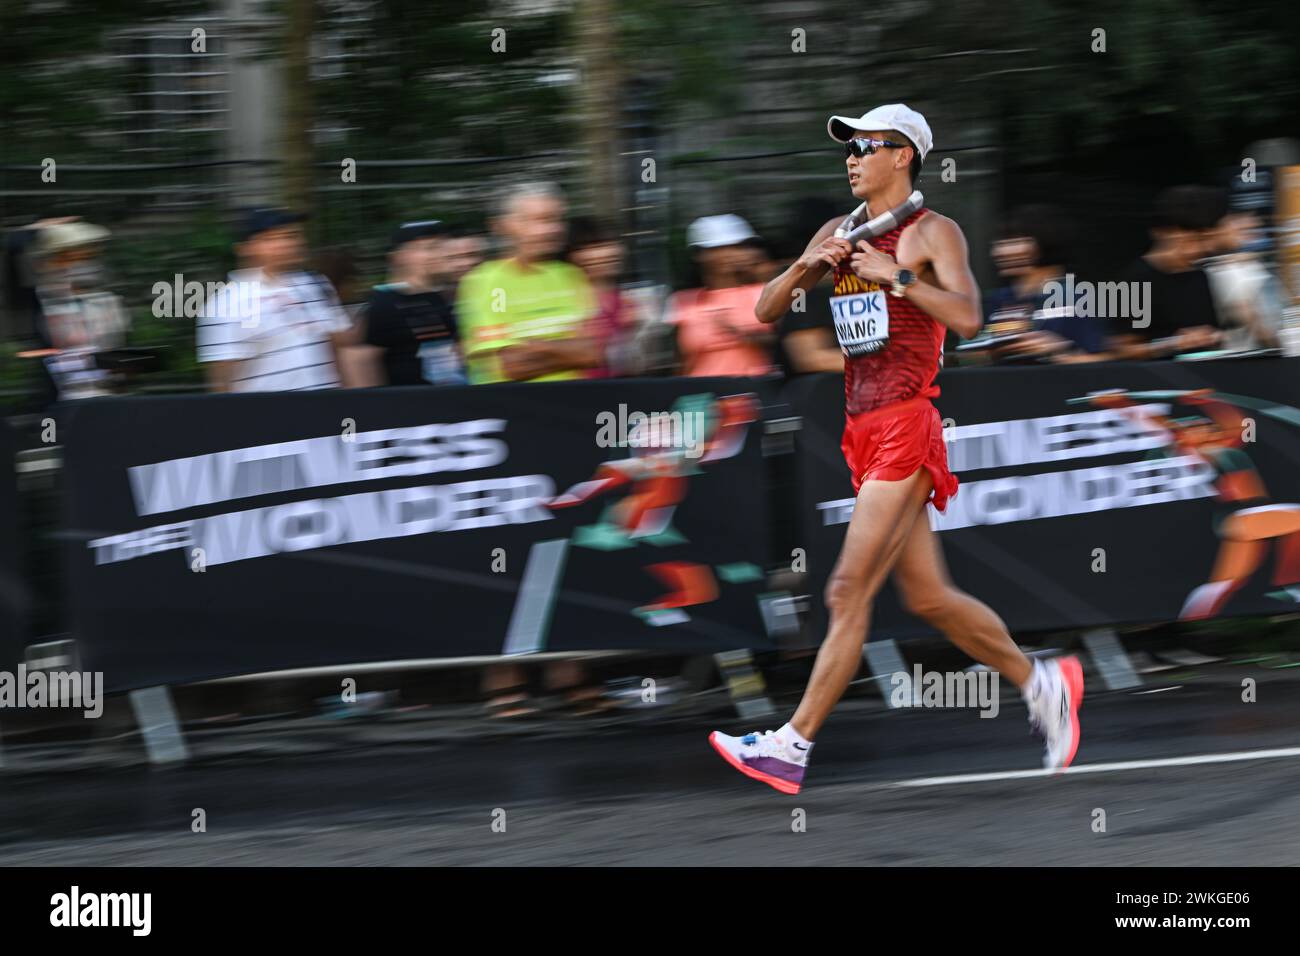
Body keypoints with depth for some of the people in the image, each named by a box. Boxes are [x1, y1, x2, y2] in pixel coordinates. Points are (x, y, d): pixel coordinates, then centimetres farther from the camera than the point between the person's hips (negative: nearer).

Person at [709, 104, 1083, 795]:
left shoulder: (932, 233, -3)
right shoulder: (840, 234, 17)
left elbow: (967, 318, -17)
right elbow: (766, 311, 15)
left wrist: (897, 274, -18)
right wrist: (805, 268, -3)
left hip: (906, 428, -8)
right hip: (864, 432, 8)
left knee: (849, 592, -11)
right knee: (927, 596, 11)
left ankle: (792, 745, -13)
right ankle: (1042, 683, 25)